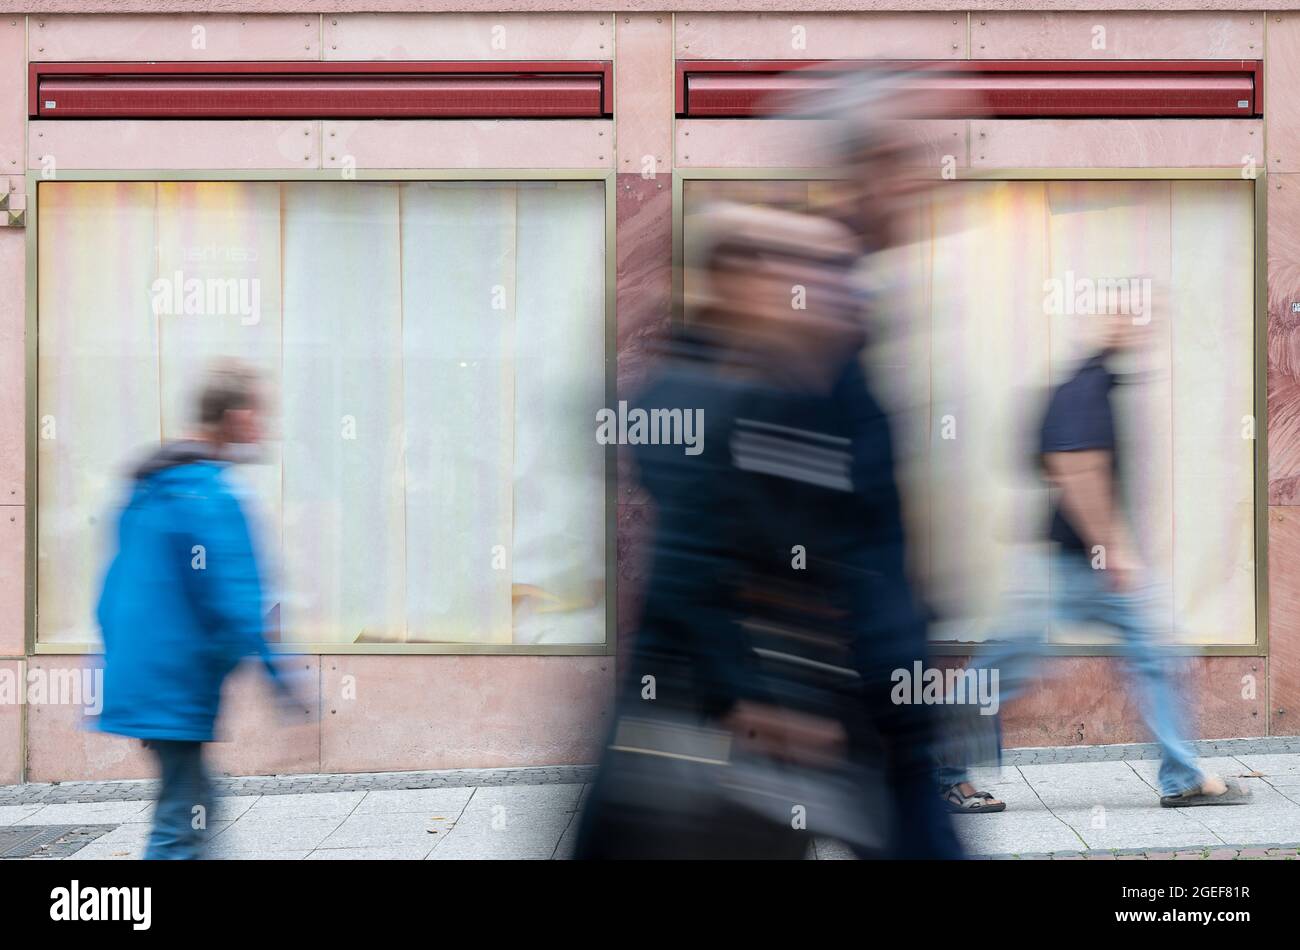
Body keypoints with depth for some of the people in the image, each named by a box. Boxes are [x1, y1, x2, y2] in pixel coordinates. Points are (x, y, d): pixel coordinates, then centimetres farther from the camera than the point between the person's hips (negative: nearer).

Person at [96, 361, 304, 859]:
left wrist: (122, 665, 26)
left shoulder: (149, 486, 14)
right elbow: (235, 598, -19)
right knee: (183, 825, -4)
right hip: (179, 688, -10)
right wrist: (281, 674, -12)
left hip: (138, 681, 10)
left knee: (190, 809, 16)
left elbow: (118, 589, 19)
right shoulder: (209, 494, -16)